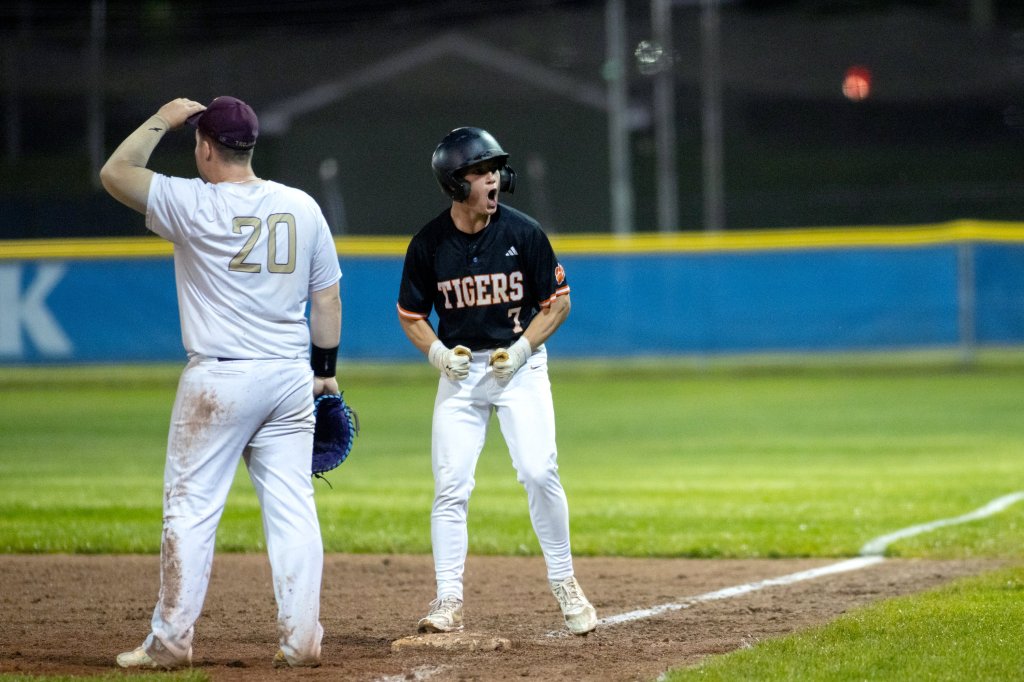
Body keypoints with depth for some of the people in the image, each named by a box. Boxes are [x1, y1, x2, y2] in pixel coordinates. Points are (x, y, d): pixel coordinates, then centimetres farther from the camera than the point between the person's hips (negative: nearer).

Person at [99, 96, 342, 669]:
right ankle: (302, 639, 4)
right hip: (291, 377, 5)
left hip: (218, 379, -4)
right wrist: (325, 370, 19)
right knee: (293, 510, 6)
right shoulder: (302, 207, 6)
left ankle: (172, 640, 4)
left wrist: (162, 120, 7)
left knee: (191, 509, 2)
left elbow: (115, 173, -3)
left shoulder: (194, 204, -9)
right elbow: (327, 299, 10)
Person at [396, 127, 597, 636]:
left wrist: (521, 348, -12)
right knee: (450, 487, -4)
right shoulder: (428, 244, -5)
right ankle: (448, 602, 1)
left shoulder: (523, 232, -7)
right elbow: (411, 315, 7)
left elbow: (557, 302, 1)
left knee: (539, 474, -12)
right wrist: (437, 352, -11)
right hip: (459, 369, 1)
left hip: (519, 366, -1)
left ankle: (564, 584, 4)